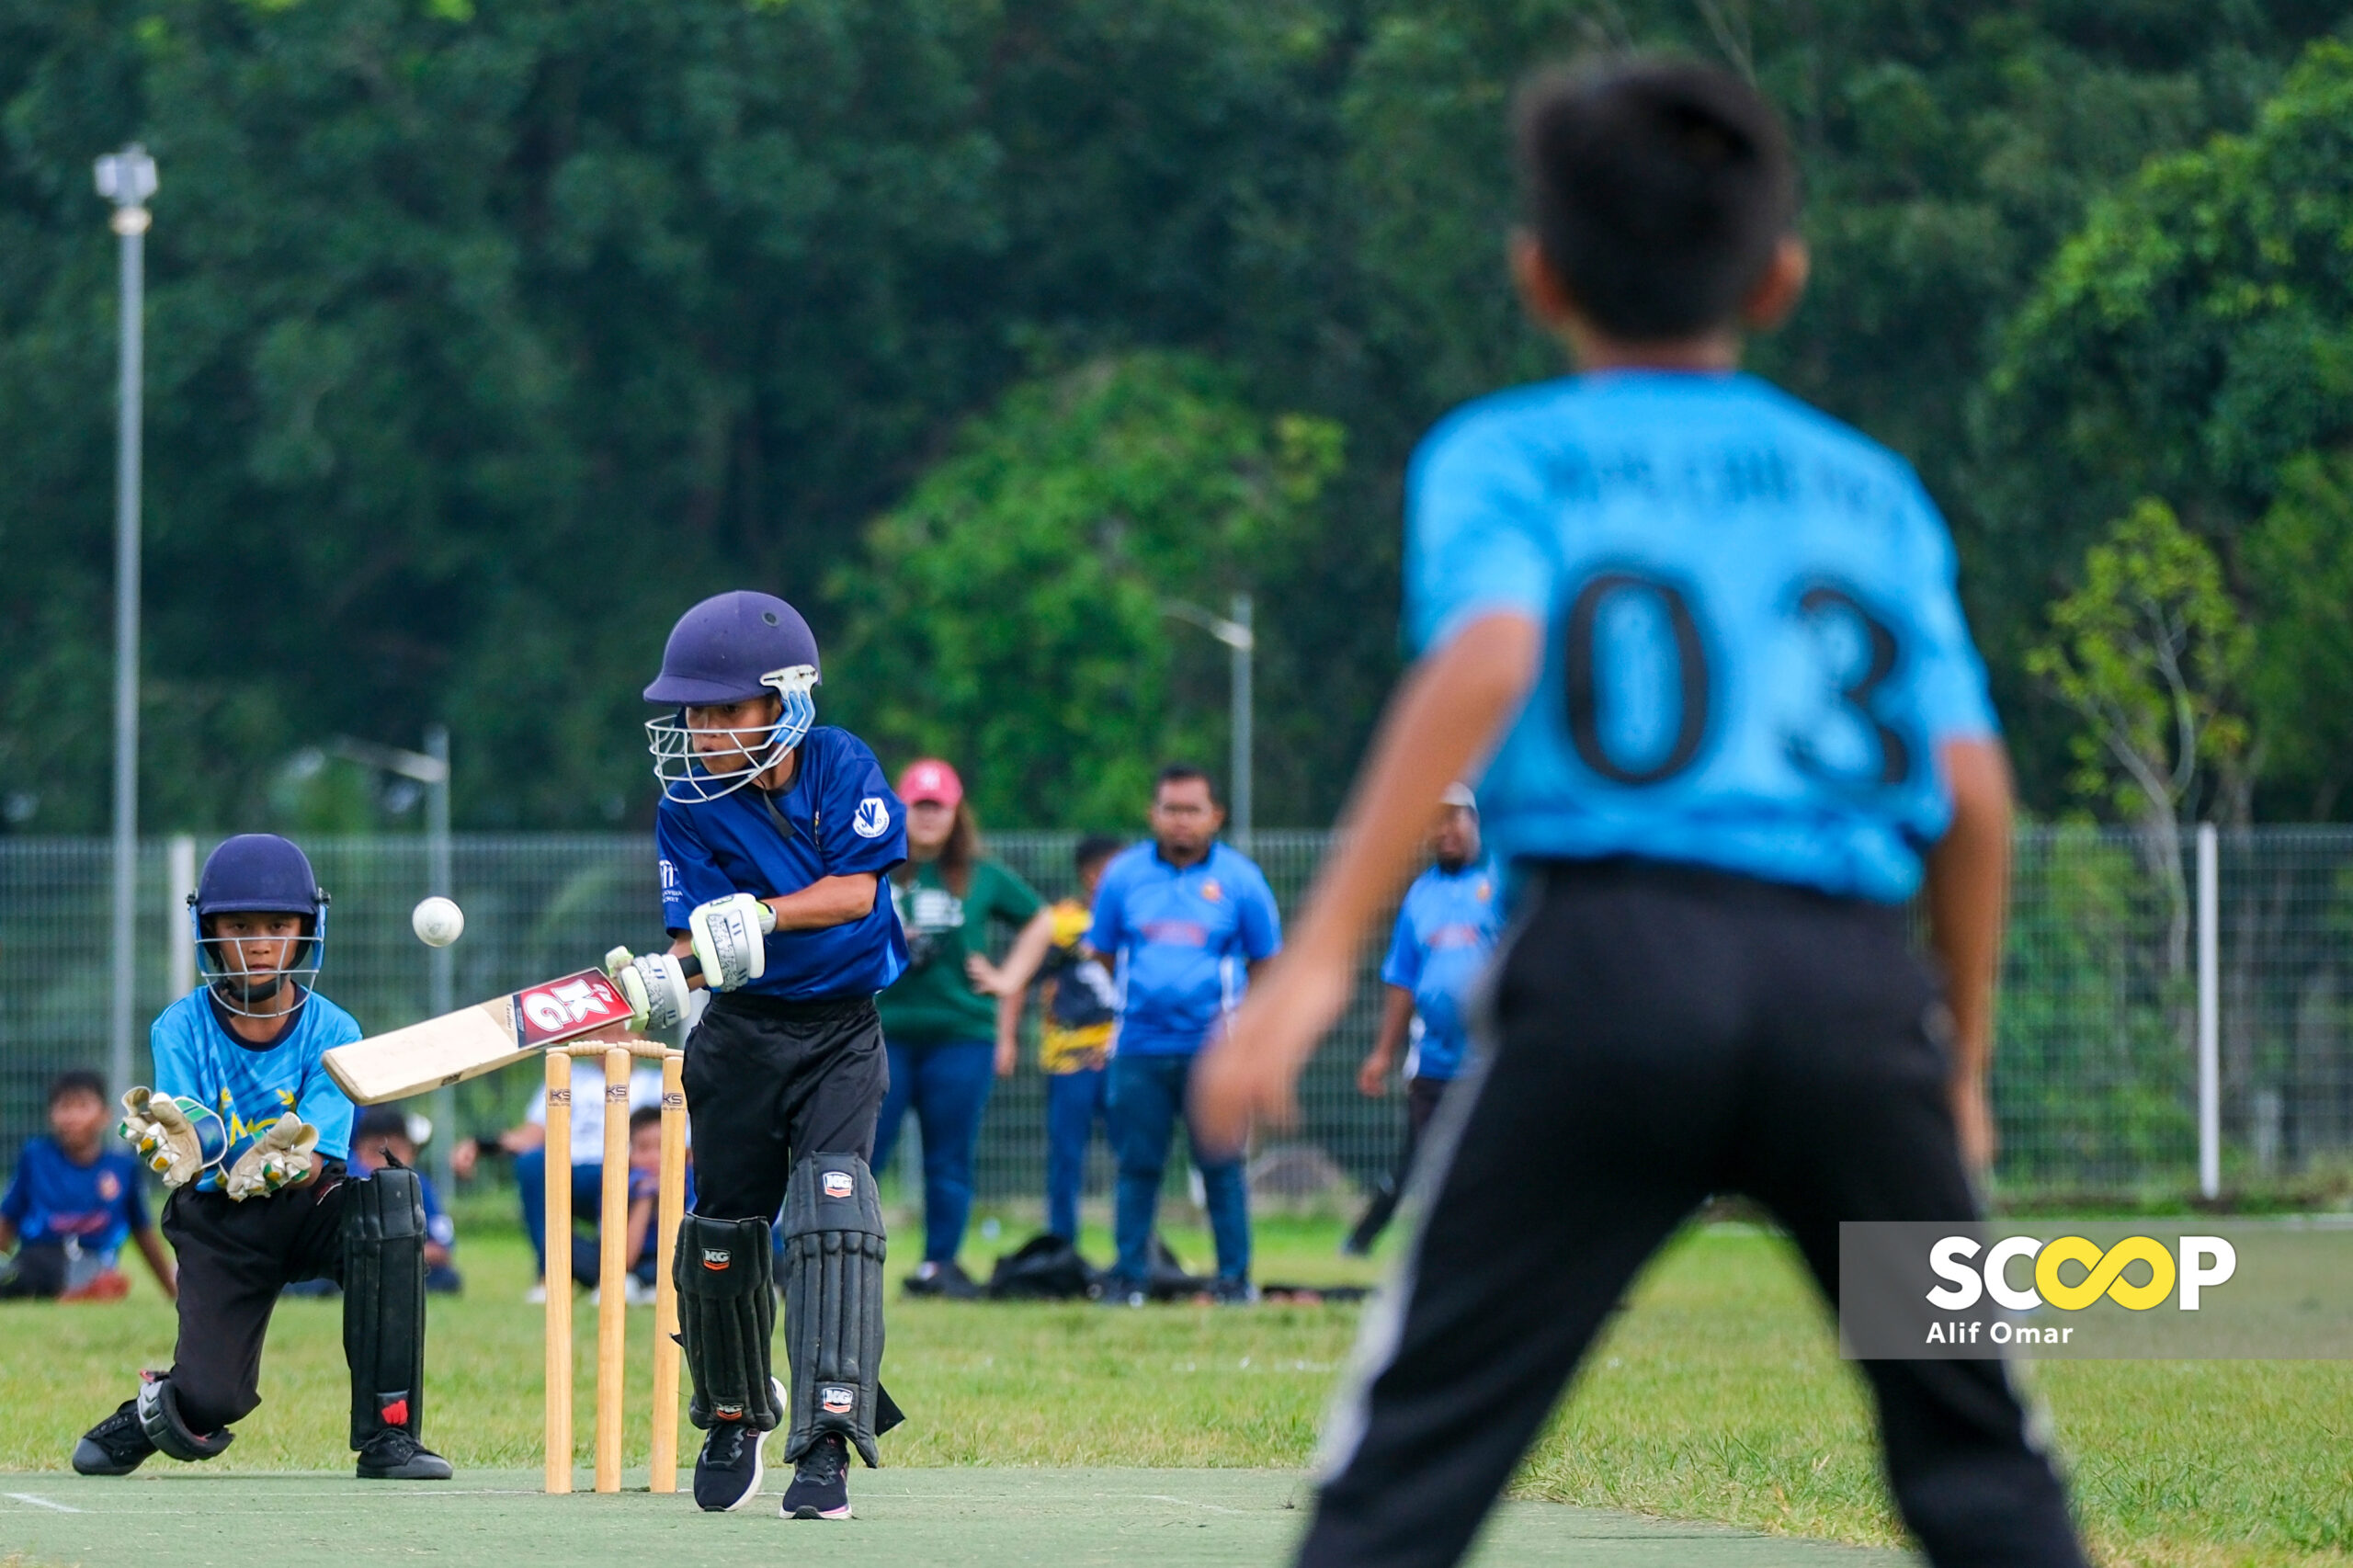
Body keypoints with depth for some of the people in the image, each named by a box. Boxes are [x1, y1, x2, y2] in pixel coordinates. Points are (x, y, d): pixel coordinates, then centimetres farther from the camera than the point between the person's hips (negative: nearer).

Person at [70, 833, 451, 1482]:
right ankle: (151, 1410, 26)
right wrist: (175, 1144, -46)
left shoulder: (332, 1031, -10)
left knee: (390, 1197, -33)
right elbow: (189, 1142, -20)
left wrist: (283, 1166, -44)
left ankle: (387, 1433, -27)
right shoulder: (180, 1029, -9)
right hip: (218, 1224, -1)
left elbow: (319, 1159, -19)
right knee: (214, 1399, -18)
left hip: (310, 1207, 1)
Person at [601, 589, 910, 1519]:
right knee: (723, 1230, 4)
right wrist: (661, 978, -33)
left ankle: (826, 1444, -22)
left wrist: (761, 915, -29)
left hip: (841, 1030, -2)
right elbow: (695, 934, -11)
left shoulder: (843, 767, -8)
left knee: (830, 1207, -19)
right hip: (742, 1029, 2)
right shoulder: (689, 801, -6)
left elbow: (855, 888, -14)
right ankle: (733, 1418, 31)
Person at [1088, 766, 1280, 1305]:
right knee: (1137, 1165, 2)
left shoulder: (1239, 879, 3)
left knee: (1220, 1165, -1)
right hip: (1139, 1051, 1)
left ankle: (1234, 1276, 6)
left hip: (1213, 1049, -1)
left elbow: (1266, 962, 9)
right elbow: (1100, 953, 14)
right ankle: (1129, 1275, 8)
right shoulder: (1124, 875, 7)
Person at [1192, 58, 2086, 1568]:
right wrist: (1964, 1060, 22)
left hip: (1615, 954, -2)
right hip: (1856, 988, 2)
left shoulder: (1505, 458, 10)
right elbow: (1975, 790, 11)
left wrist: (1321, 956, -16)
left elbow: (1486, 655, -10)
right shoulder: (1875, 487, 19)